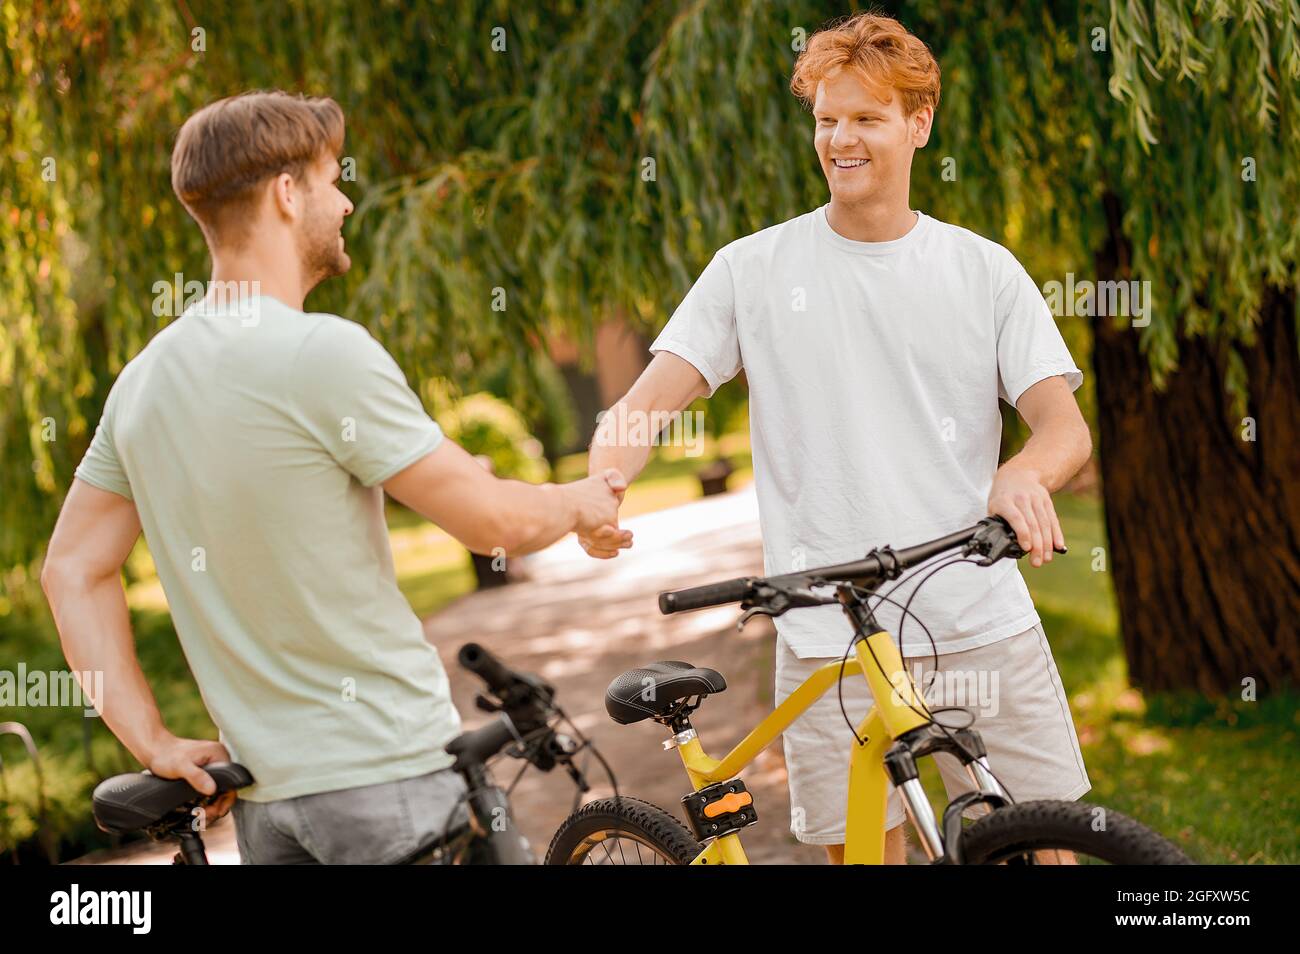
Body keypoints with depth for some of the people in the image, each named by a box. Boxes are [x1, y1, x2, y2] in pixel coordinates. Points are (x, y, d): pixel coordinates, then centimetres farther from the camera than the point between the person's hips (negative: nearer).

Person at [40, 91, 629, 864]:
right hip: (389, 779, -7)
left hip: (263, 797, 7)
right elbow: (494, 520, -13)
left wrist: (153, 741, 8)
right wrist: (584, 503, 8)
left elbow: (73, 571, 11)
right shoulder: (324, 353, -17)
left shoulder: (144, 376, 7)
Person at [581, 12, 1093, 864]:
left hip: (985, 627, 1)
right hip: (831, 636, -1)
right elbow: (647, 402, 1)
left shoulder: (984, 270, 7)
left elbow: (1066, 425, 0)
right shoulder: (755, 268, 5)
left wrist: (1023, 476, -24)